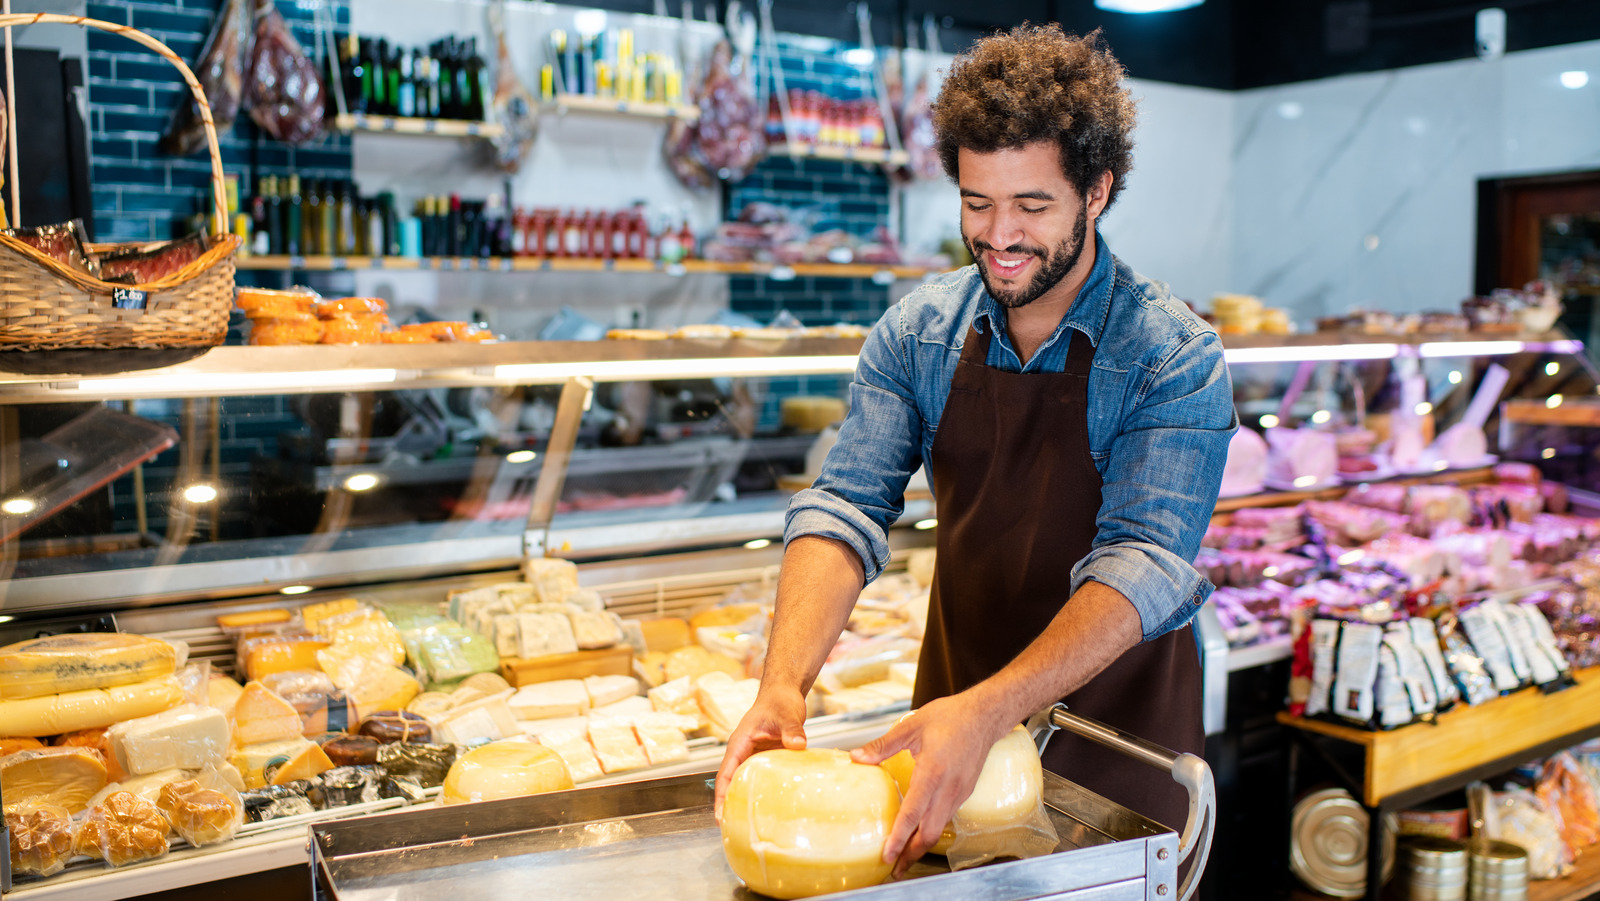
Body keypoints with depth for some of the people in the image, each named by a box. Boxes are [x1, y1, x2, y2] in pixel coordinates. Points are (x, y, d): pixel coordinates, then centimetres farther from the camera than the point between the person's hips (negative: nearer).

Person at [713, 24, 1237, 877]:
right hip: (954, 715, 3)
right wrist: (784, 682, -30)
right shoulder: (915, 332, -5)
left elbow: (1142, 564, -26)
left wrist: (987, 711, -40)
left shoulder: (1173, 357, -16)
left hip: (1113, 741, -3)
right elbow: (847, 505, -13)